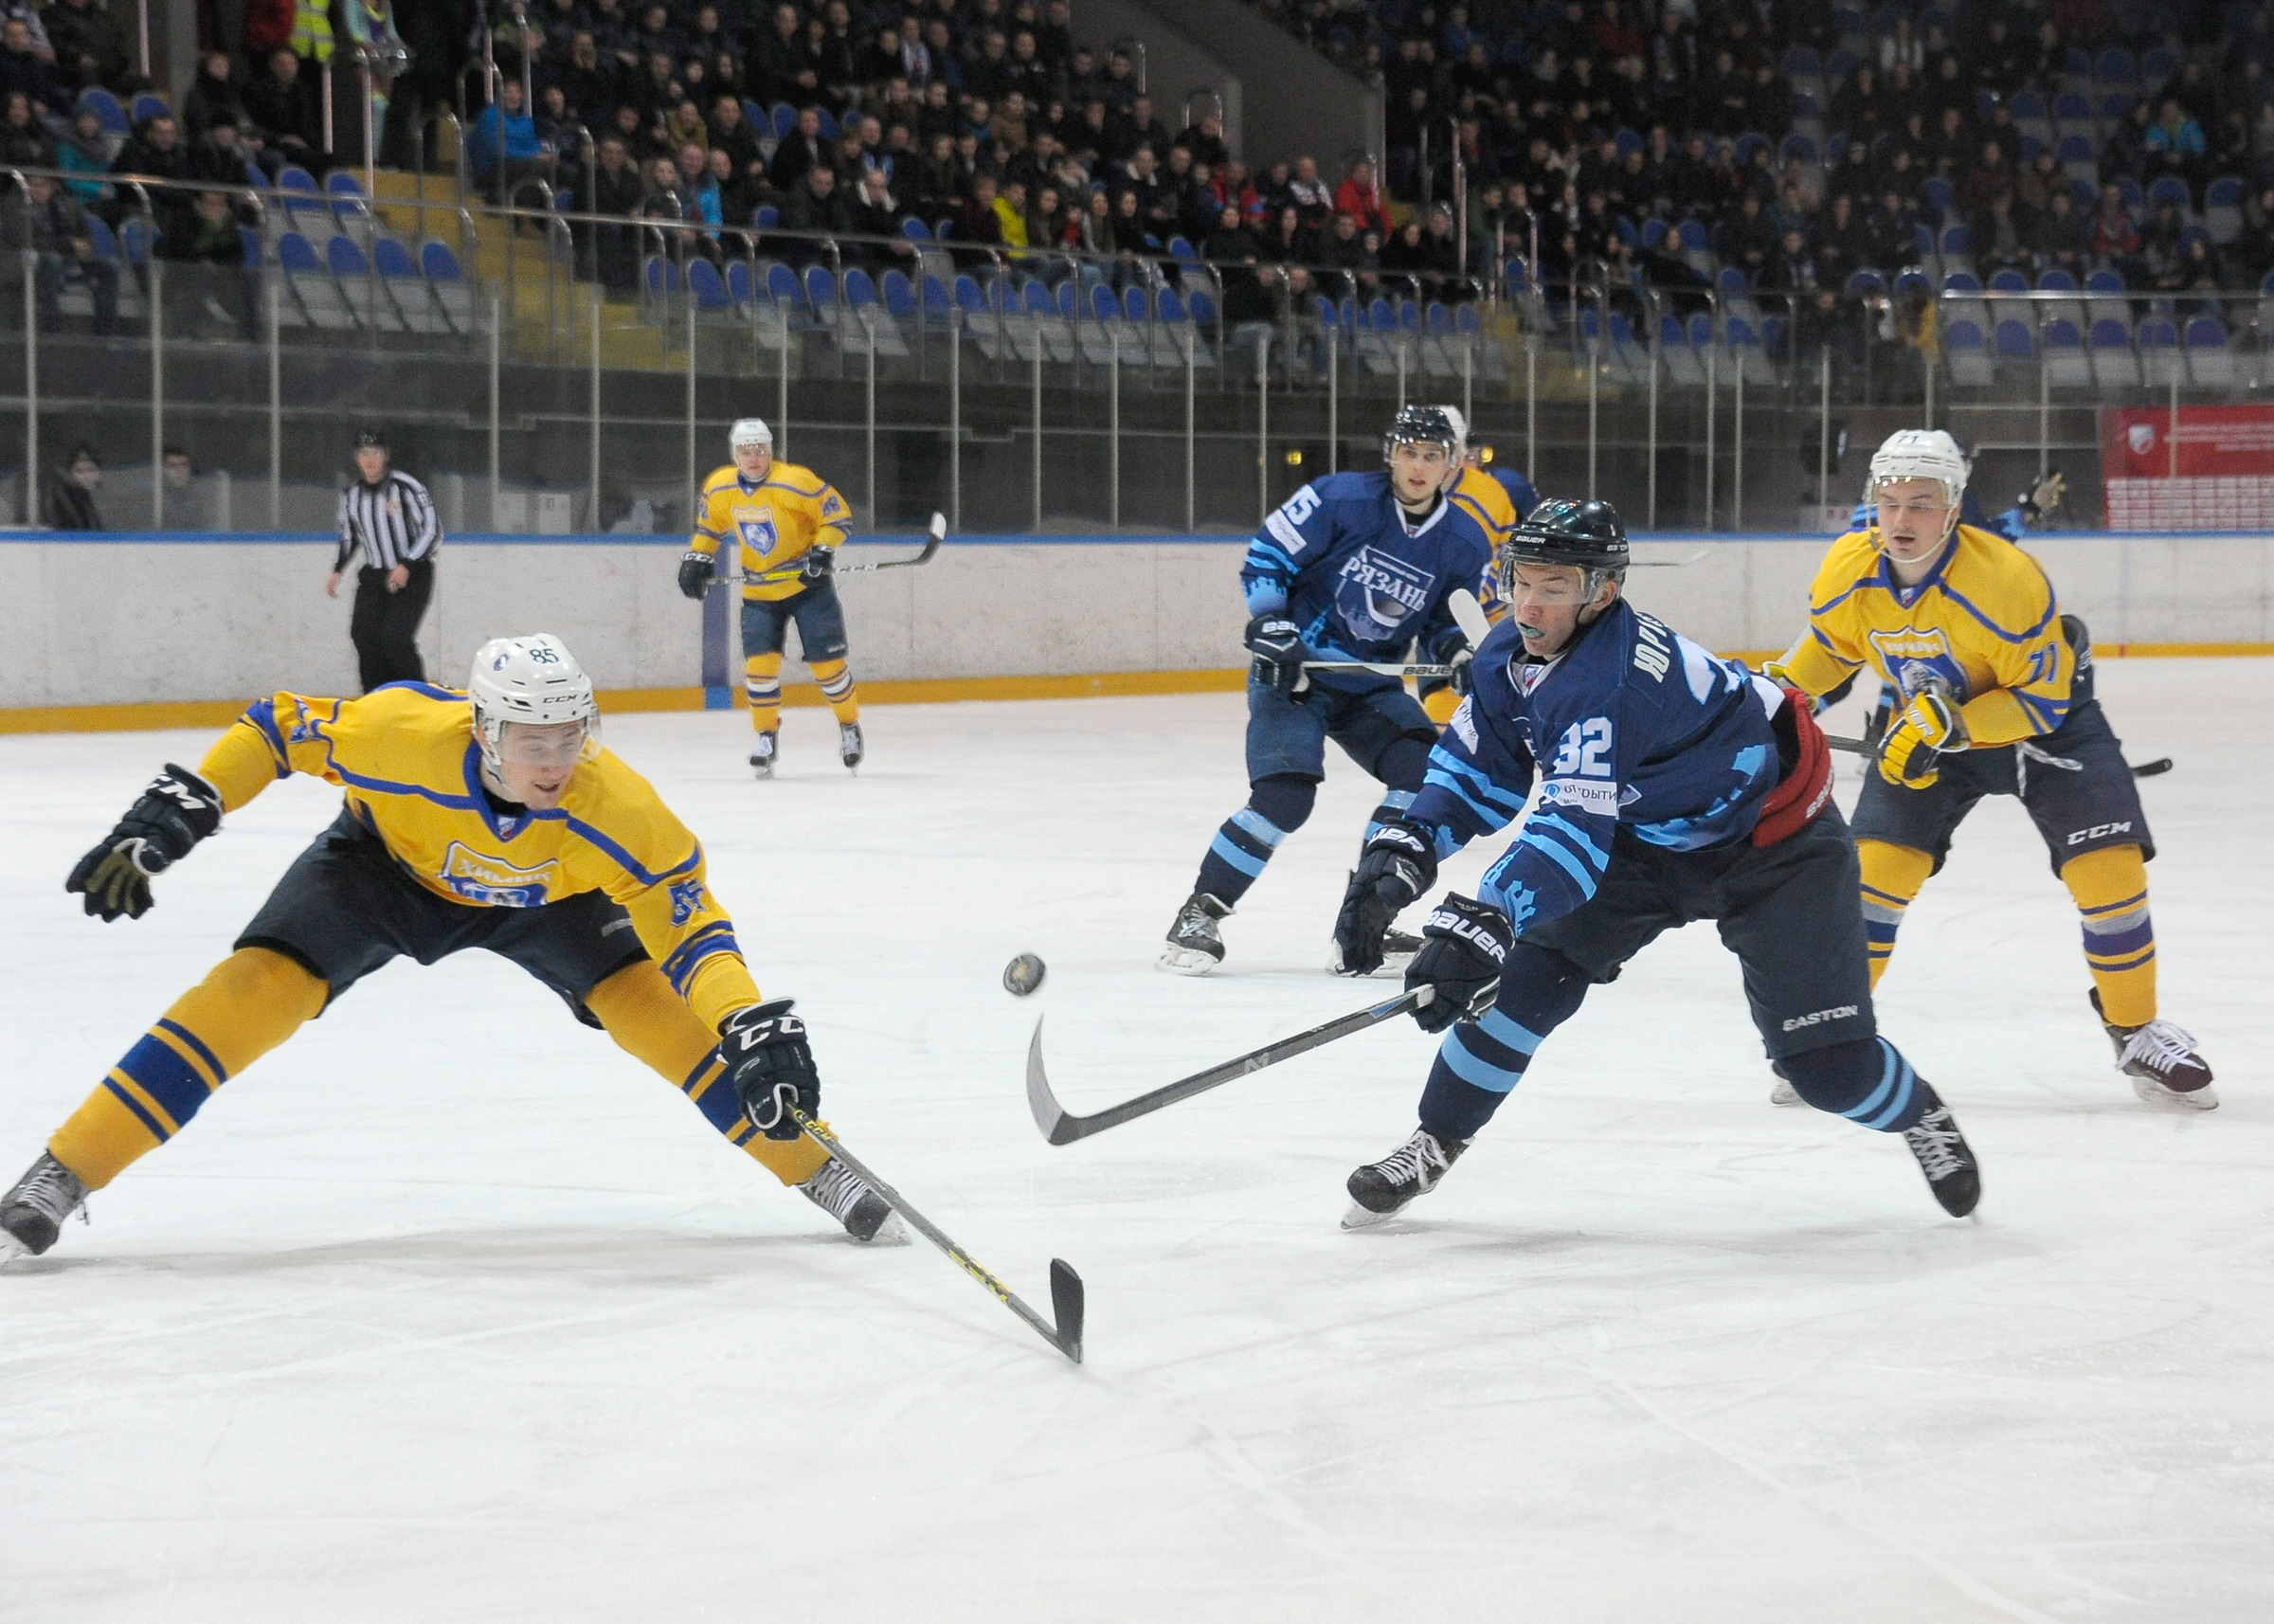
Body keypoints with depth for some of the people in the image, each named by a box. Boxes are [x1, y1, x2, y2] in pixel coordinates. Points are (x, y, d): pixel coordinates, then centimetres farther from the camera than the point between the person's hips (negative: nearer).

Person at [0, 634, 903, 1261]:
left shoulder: (615, 810, -36)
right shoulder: (401, 733, -39)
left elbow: (691, 927, -30)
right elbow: (278, 728, -22)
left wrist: (757, 1029, -45)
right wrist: (170, 816, -28)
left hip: (544, 895, 1)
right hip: (386, 861, -1)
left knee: (650, 1008, -18)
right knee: (253, 994, -18)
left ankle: (812, 1170, 0)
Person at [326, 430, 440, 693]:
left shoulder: (405, 487, -16)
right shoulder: (350, 492, 2)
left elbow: (432, 530, -13)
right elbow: (349, 535, 18)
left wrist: (406, 566, -21)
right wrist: (338, 571, 8)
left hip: (412, 574, -5)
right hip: (374, 573, 5)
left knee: (395, 638, -17)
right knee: (363, 633, -9)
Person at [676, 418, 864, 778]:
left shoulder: (795, 482, -20)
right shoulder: (718, 488, -5)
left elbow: (838, 514, -13)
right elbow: (709, 525, 14)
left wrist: (822, 550, -23)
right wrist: (697, 558, 4)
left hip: (807, 584, -3)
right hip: (758, 591, 3)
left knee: (826, 660, -2)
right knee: (760, 662, -9)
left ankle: (849, 726, 20)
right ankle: (765, 737, 5)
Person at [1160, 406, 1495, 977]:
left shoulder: (1464, 543, -2)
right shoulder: (1341, 500, -14)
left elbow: (1446, 625, 10)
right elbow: (1265, 556, -6)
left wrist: (1457, 652, -12)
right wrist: (1270, 625, -18)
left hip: (1372, 688, 5)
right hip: (1293, 671, -5)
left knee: (1424, 771, -16)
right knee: (1285, 795, -21)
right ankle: (1201, 914, -6)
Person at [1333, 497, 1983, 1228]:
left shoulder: (1605, 683, -38)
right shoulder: (1511, 655, -10)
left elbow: (1573, 832, -47)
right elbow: (1478, 771, 2)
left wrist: (1481, 922, -57)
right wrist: (1401, 851, -13)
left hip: (1770, 841, -7)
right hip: (1645, 834, 7)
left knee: (1827, 1062, -8)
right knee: (1531, 970, -10)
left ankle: (1920, 1115, 24)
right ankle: (1433, 1145, 3)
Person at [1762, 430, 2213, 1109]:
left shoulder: (2007, 578, -34)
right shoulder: (1849, 569, -18)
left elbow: (2044, 698, -27)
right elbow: (1831, 645, 6)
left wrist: (1950, 724, -37)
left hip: (2047, 712, -3)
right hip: (1926, 723, 3)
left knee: (2110, 867, -15)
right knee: (1875, 866, -11)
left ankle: (2136, 1031, 5)